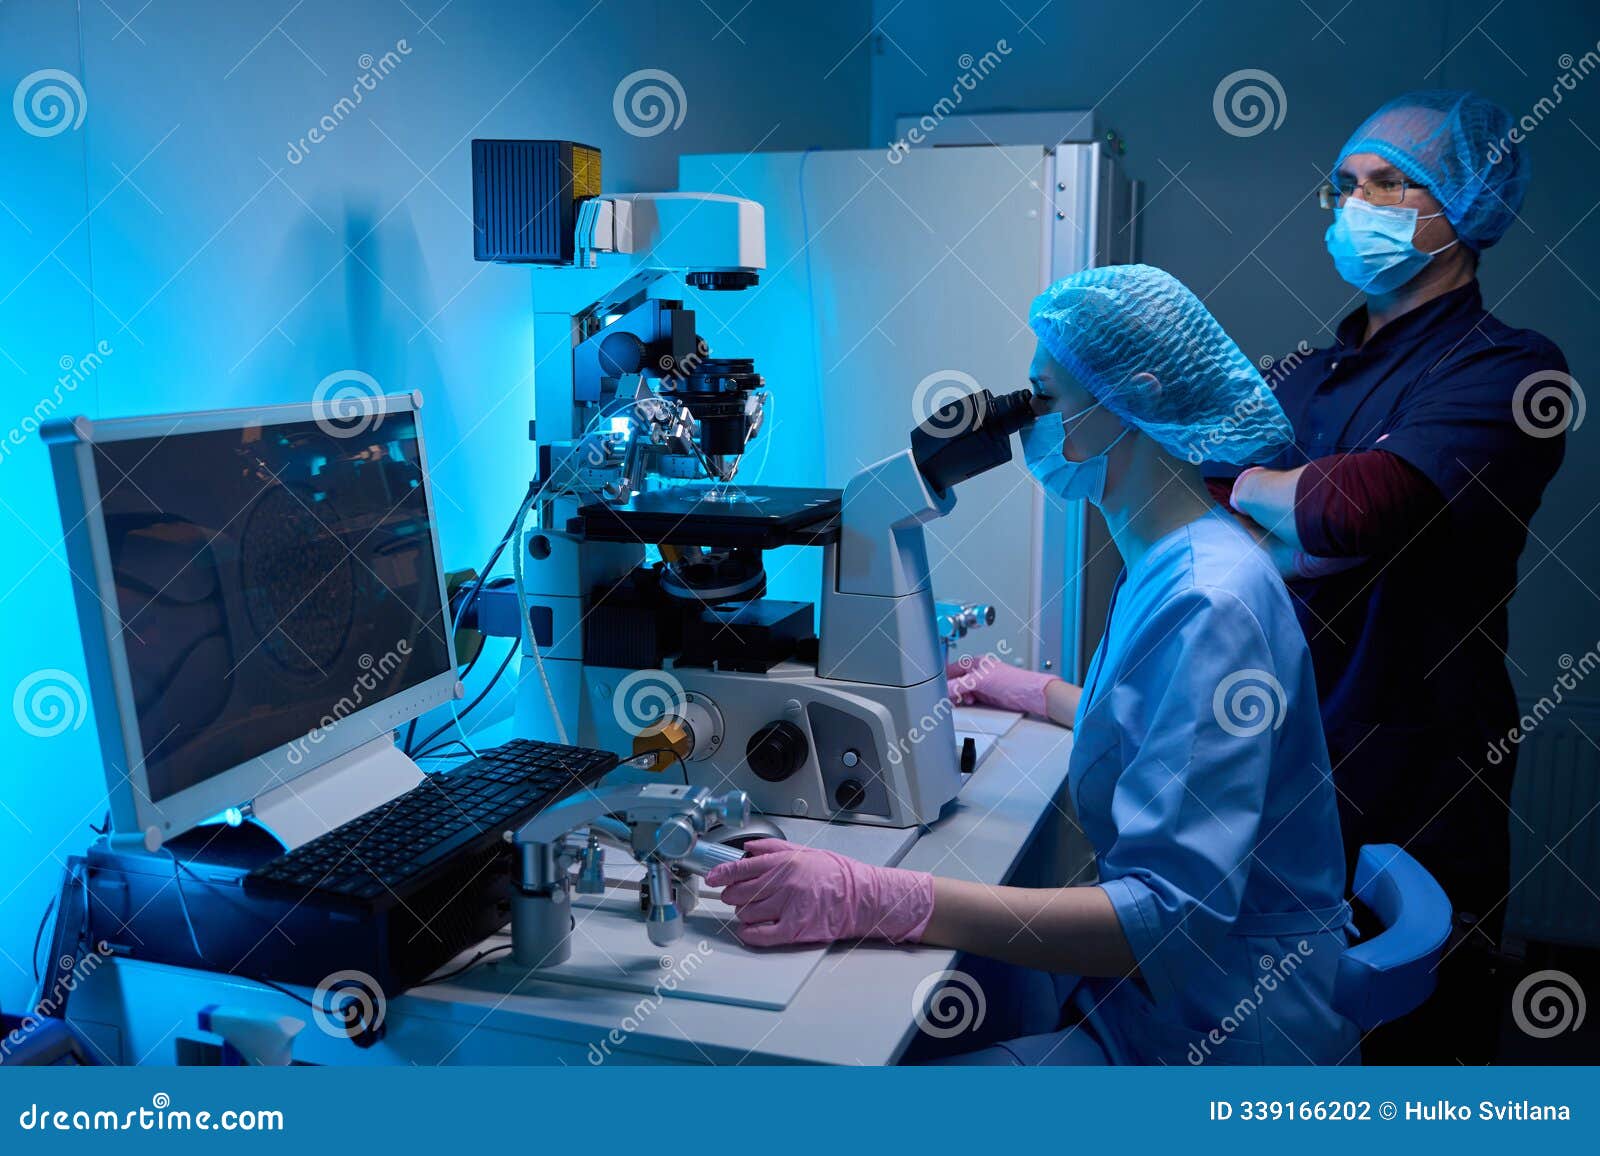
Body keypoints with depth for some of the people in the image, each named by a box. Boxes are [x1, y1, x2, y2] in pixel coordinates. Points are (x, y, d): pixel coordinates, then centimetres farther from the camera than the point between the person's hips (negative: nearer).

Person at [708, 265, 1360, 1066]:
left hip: (1224, 1030, -9)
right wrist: (1038, 692, 29)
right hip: (1149, 979, 9)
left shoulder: (1208, 602, -25)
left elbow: (1174, 914, -32)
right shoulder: (1167, 566, 7)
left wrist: (874, 901, -37)